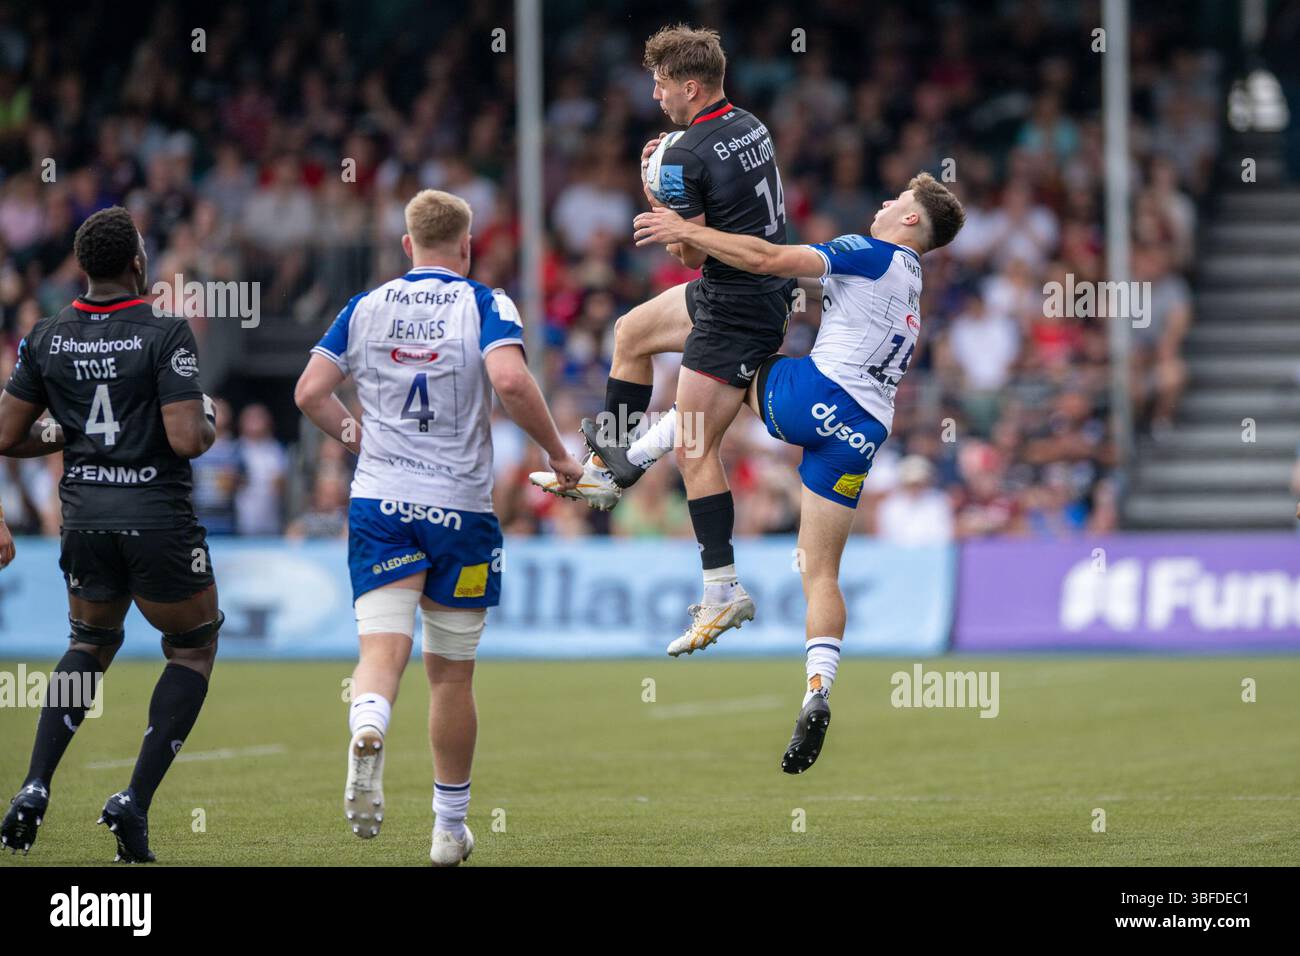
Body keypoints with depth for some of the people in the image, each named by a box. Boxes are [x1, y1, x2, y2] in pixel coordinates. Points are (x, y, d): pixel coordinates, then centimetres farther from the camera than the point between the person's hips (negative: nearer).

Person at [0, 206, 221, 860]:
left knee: (90, 643, 26)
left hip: (84, 517, 5)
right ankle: (135, 801, 2)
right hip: (158, 517, -5)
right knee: (192, 649, 16)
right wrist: (209, 424, 2)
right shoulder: (165, 333, -13)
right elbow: (187, 439, -20)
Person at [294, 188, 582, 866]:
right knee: (451, 673, 10)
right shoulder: (484, 306, -3)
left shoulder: (365, 307, 7)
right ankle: (449, 828, 19)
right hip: (460, 507, -1)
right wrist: (558, 455, -8)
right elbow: (509, 380, -19)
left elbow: (309, 392, 5)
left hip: (379, 503, 1)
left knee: (382, 647, -8)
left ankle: (367, 730, -44)